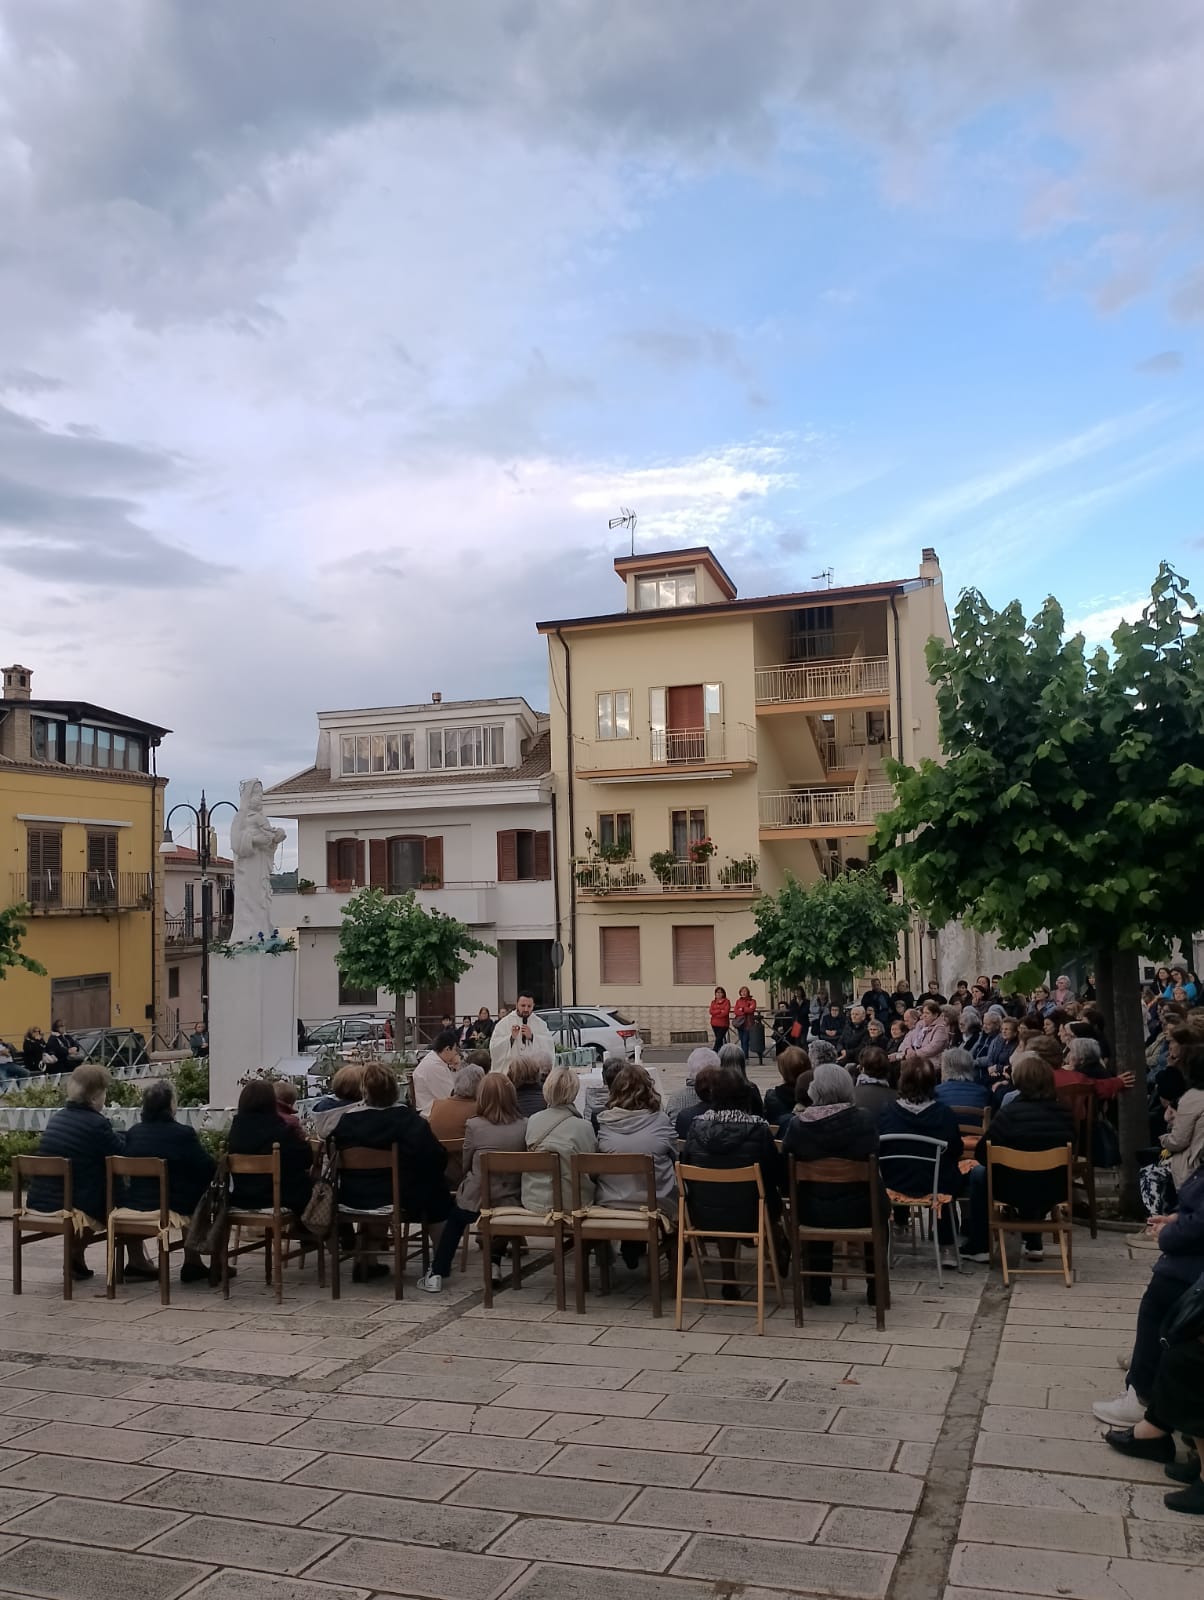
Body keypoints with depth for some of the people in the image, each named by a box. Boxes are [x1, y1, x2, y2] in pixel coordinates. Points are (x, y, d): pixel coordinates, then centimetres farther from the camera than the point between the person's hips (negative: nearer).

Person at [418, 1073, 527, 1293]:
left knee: (454, 1218, 28)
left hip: (474, 1202, -1)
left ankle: (436, 1274, 24)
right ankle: (494, 1264, 25)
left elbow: (465, 1164, 3)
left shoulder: (474, 1126, -12)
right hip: (511, 1203, 2)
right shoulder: (524, 1127, -8)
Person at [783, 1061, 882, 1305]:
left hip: (814, 1212, 0)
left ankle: (820, 1290, 39)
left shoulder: (799, 1124, -15)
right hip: (859, 1210, 0)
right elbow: (873, 1159, 1)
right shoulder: (865, 1118, -14)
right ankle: (875, 1287, 39)